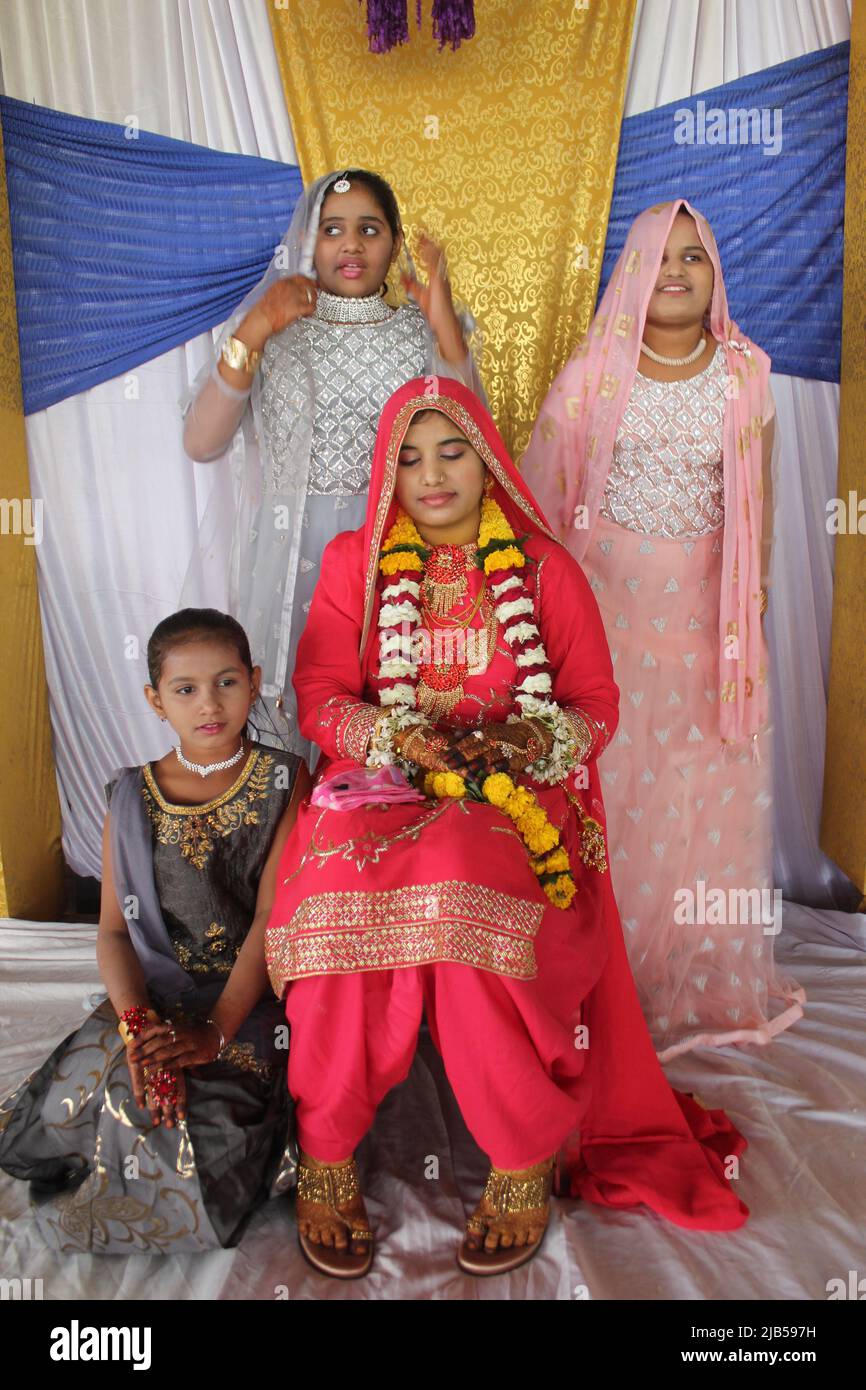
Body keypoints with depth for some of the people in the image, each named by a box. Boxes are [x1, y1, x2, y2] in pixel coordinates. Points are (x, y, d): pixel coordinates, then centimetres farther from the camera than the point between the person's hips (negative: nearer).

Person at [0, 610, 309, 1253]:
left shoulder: (283, 782, -4)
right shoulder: (132, 797, 5)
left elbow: (272, 919, -10)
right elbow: (115, 931, 1)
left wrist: (213, 1031, -20)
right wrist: (138, 1026, -18)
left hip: (250, 998, -3)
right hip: (153, 995, 3)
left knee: (203, 1122, -26)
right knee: (67, 1101, -17)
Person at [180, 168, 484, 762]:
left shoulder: (422, 333, 4)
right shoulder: (274, 329, 3)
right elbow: (201, 443, -7)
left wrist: (446, 331, -16)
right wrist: (252, 334, -16)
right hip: (296, 555, 0)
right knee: (305, 707, 7)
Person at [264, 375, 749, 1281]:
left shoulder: (544, 566, 10)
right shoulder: (354, 561, 13)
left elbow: (595, 704, 7)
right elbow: (320, 695, 6)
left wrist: (531, 743, -15)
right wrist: (397, 737, -15)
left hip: (517, 790, -1)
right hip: (385, 781, 1)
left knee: (463, 887, -35)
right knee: (344, 886, -32)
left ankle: (528, 1161, -12)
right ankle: (324, 1158, -11)